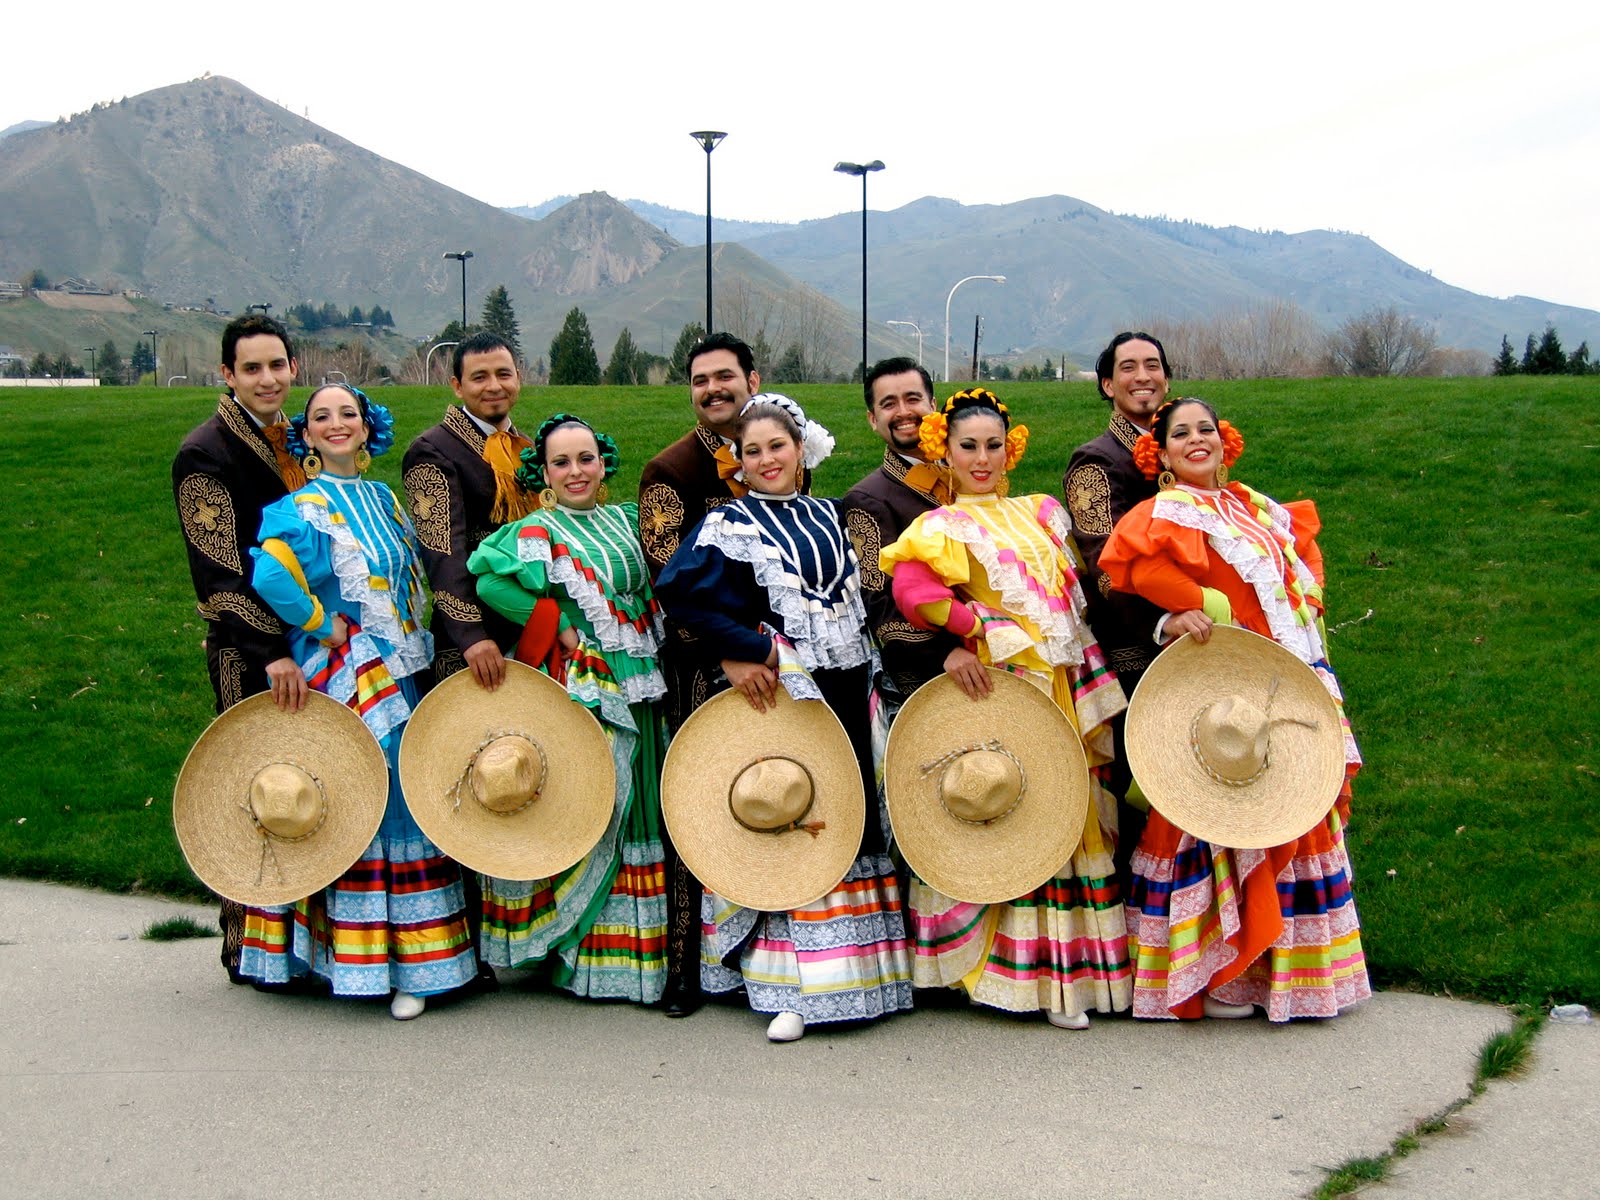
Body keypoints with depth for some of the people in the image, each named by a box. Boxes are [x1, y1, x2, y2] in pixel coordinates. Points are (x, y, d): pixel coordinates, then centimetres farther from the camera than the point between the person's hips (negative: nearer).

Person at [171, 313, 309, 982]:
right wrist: (270, 653, -24)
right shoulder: (206, 452, -10)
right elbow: (219, 570, -17)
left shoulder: (297, 442, 12)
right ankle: (246, 946, 11)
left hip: (305, 643, 7)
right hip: (248, 653, -7)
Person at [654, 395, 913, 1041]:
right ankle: (792, 986, 0)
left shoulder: (826, 516, 15)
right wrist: (737, 652, -17)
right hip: (779, 694, -5)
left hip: (846, 690, 6)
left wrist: (865, 683, 11)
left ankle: (856, 972, 18)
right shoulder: (729, 524, -3)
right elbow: (680, 590, -16)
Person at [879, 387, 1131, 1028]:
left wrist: (1090, 678, 11)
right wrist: (983, 628, -16)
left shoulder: (1042, 513, 17)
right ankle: (1029, 973, 3)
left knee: (1071, 820, 6)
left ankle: (1073, 963, 14)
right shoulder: (942, 526, -2)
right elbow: (912, 589, -21)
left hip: (1066, 686, 6)